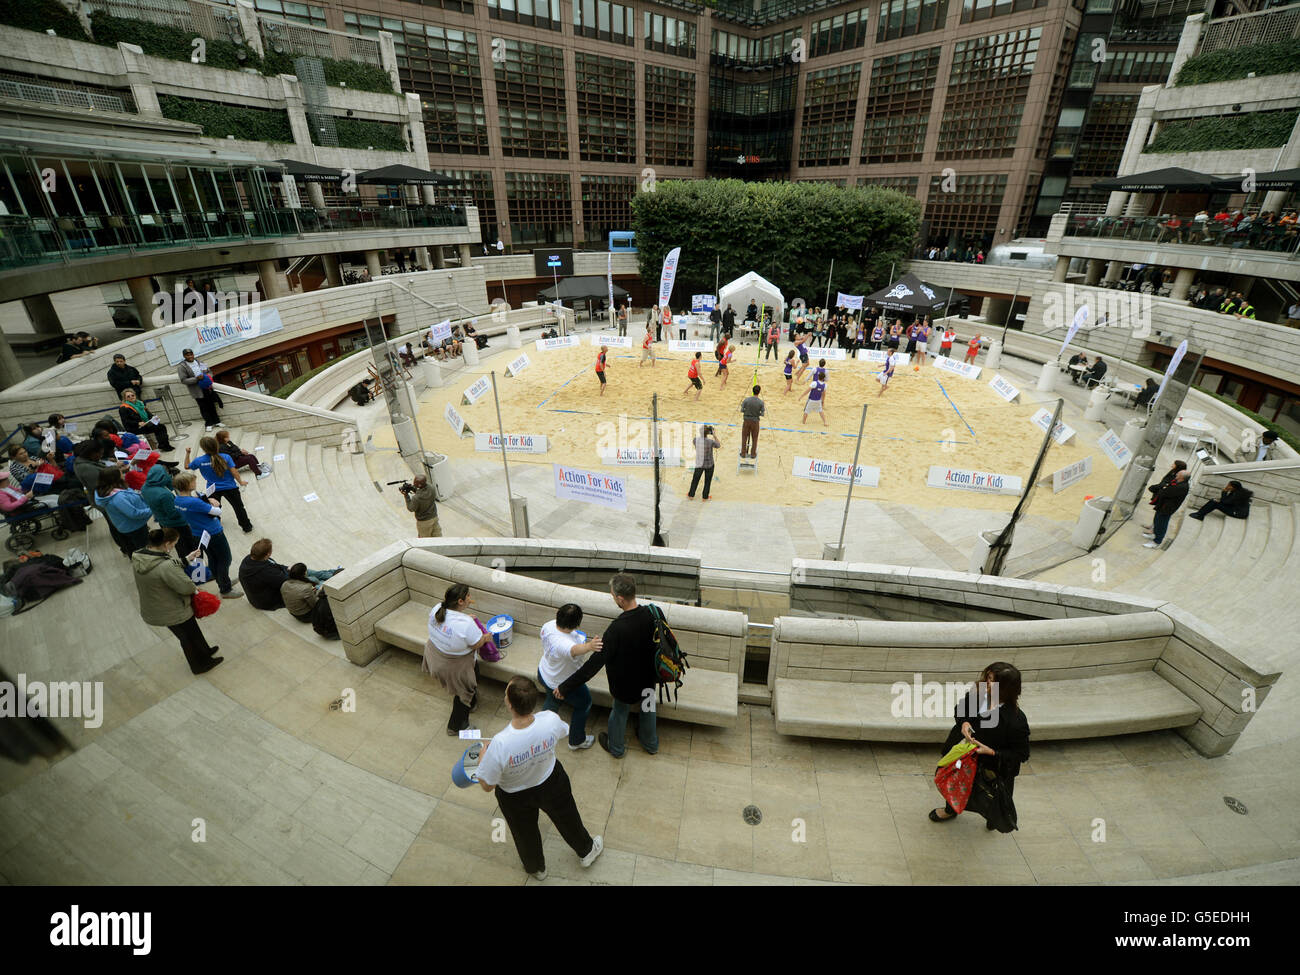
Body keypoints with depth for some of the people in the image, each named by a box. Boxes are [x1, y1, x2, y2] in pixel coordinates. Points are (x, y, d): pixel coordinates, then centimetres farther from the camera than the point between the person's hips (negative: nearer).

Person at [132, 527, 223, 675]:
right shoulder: (166, 566, -36)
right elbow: (186, 586, -31)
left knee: (187, 636, 30)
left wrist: (186, 559, 8)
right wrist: (195, 588, -10)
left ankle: (204, 652, 51)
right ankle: (200, 665, 41)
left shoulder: (137, 559, -9)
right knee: (190, 638, 19)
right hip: (174, 613, -8)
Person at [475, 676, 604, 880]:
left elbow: (486, 786, -26)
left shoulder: (500, 744, -43)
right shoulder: (551, 720, -34)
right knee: (567, 818, 32)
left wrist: (482, 758, -7)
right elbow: (563, 731, -6)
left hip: (516, 797, -1)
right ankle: (586, 851, 59)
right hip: (551, 783, 2)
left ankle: (536, 868, 61)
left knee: (525, 833, 32)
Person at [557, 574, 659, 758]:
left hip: (626, 683, -4)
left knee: (620, 712, 25)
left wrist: (566, 687, -25)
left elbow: (595, 663, -34)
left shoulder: (617, 629, -38)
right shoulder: (652, 614, -22)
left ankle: (616, 747, 51)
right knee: (648, 708, 30)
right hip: (649, 677, 4)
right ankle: (651, 743, 54)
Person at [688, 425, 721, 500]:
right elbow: (718, 445, -2)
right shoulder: (710, 441, -23)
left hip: (699, 464, 2)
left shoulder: (696, 440, -15)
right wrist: (714, 435, 0)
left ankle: (691, 495, 30)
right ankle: (705, 497, 26)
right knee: (707, 481, 16)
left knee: (695, 480, 19)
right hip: (709, 464, -2)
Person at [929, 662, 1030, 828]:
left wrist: (992, 752, -26)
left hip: (991, 769, -4)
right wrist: (963, 722, -17)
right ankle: (951, 809, 59)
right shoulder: (978, 693, -19)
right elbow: (959, 709, 2)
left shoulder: (1016, 720, -32)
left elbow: (1021, 755, -18)